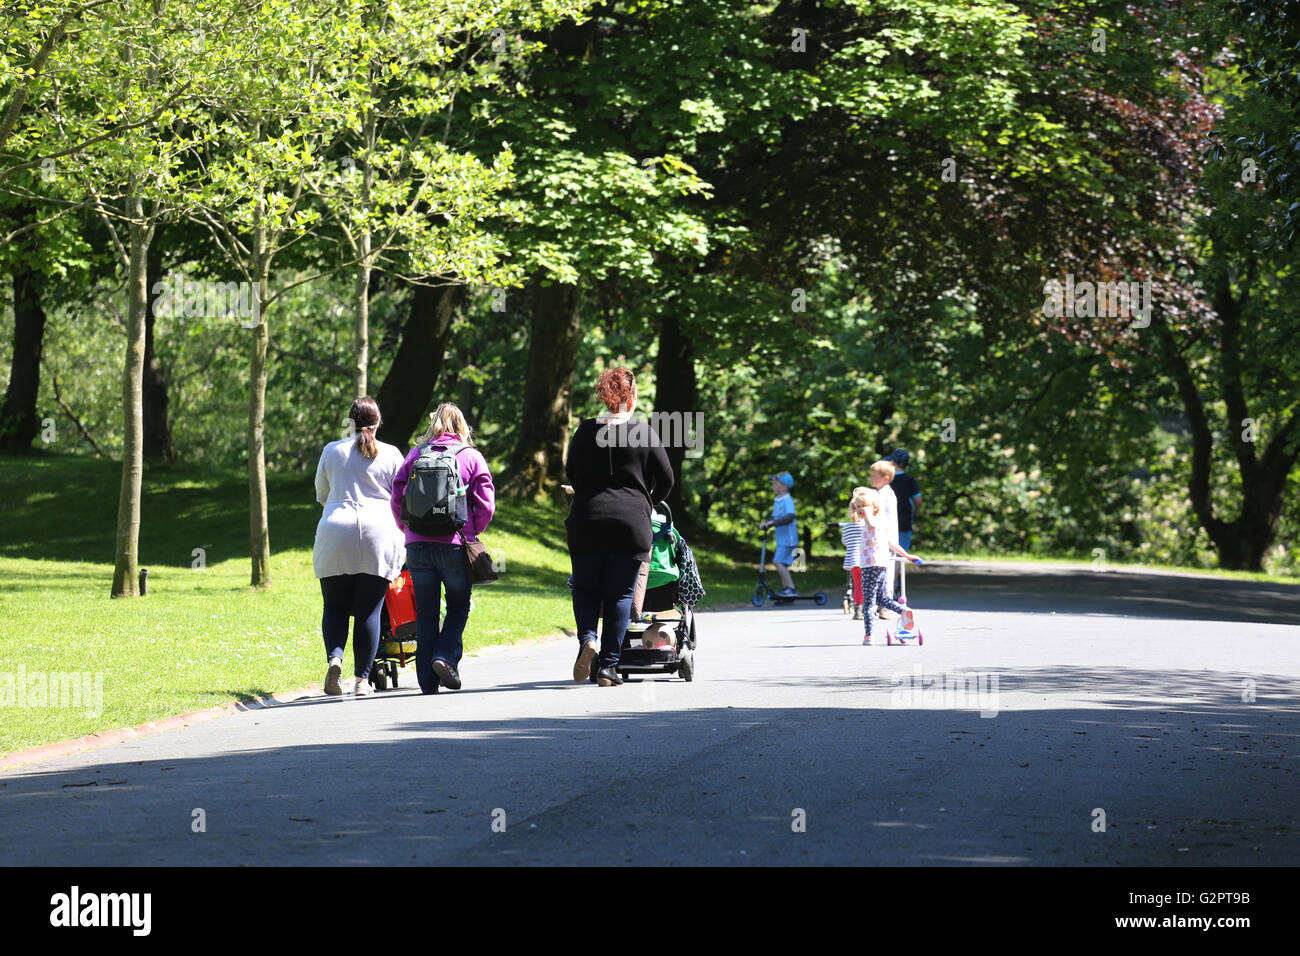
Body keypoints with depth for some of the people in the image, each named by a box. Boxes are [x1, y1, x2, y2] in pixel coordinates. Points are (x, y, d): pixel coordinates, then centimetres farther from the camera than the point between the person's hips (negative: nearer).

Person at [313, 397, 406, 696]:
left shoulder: (332, 451, 10)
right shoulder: (391, 455, 7)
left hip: (336, 530, 0)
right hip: (378, 533, 0)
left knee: (335, 606, 8)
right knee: (369, 610, 3)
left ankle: (335, 658, -17)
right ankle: (362, 678, -1)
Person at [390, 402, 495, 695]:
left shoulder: (416, 455, 8)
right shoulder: (472, 457, 4)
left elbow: (397, 498, 5)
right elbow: (486, 505, -3)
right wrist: (471, 533, 13)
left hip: (418, 544, 2)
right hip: (455, 545, -2)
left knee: (426, 612, 8)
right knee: (459, 605, 15)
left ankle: (427, 680, 5)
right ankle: (446, 657, -7)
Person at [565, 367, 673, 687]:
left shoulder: (584, 432, 4)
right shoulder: (644, 433, -2)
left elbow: (571, 474, 14)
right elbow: (665, 479, 4)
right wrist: (646, 501, 24)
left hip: (586, 520, 1)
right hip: (631, 523, -1)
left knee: (584, 588, 16)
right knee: (620, 594, 5)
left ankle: (587, 639, -11)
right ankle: (608, 666, 0)